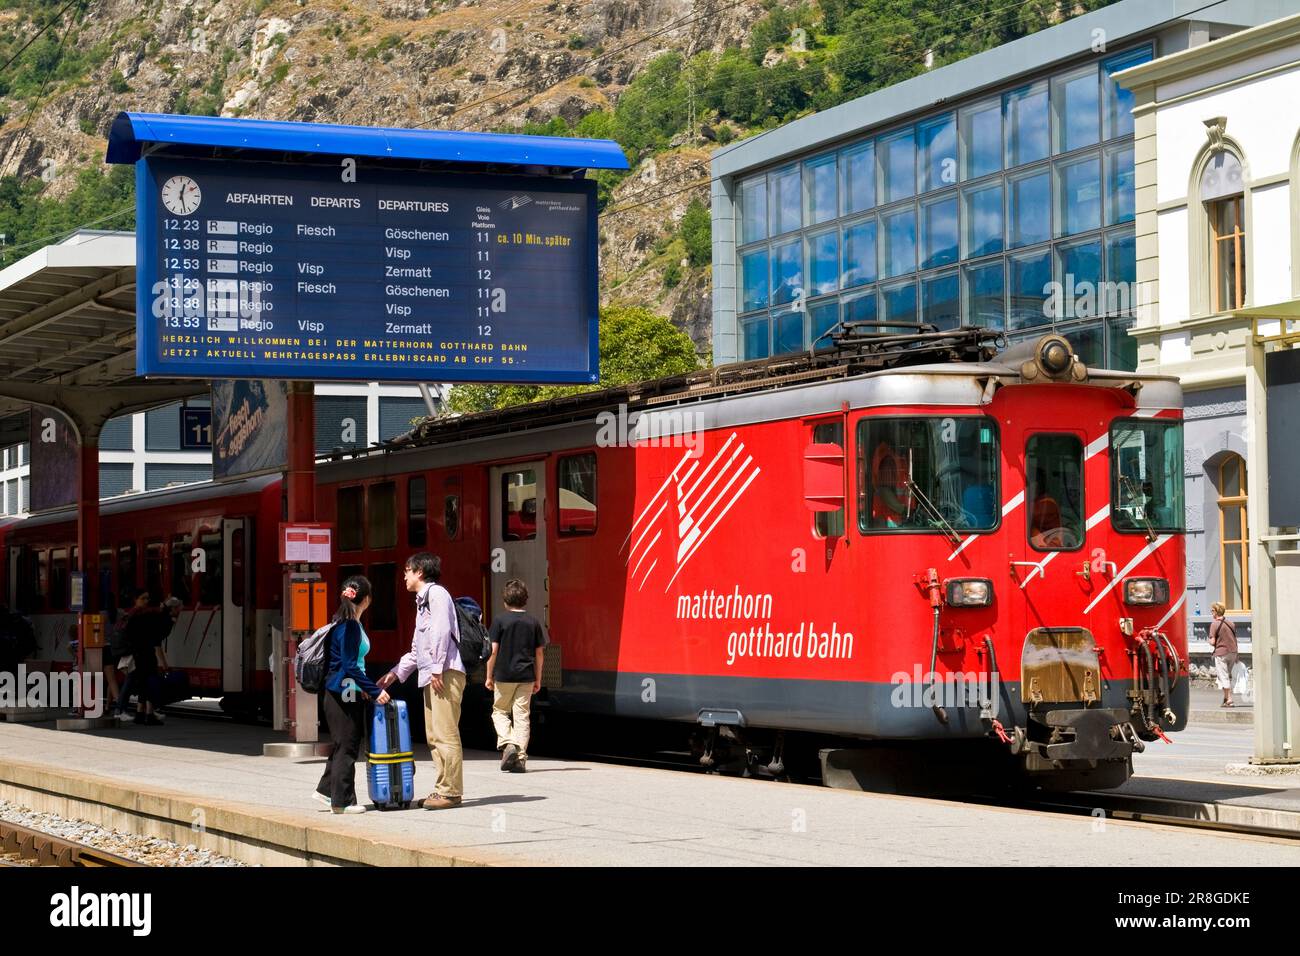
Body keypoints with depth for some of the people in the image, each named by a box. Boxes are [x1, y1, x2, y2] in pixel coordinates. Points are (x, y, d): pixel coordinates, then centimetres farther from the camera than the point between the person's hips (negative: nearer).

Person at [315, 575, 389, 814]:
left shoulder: (352, 624, 12)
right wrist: (375, 691, -19)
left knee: (345, 745, 17)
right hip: (343, 694, -10)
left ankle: (326, 789, 25)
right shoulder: (348, 626, -18)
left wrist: (361, 687, 18)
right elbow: (350, 667, -21)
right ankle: (342, 801, 4)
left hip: (349, 693, 10)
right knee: (347, 747, -2)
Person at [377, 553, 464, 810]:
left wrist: (437, 669, -19)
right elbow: (418, 648, 30)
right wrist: (396, 673, 26)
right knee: (434, 736, 10)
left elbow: (442, 632, -16)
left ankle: (451, 791, -11)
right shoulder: (422, 601, 26)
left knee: (445, 734, -11)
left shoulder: (436, 593, -5)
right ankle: (443, 788, 12)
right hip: (431, 675, 11)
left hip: (446, 673, -11)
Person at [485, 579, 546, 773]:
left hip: (504, 676, -2)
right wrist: (538, 679, 15)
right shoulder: (533, 622, 3)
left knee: (500, 711, 14)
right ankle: (521, 758, 2)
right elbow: (540, 653, 6)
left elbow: (493, 650, -7)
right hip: (526, 677, 2)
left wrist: (489, 676, 2)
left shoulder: (500, 620, -6)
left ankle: (507, 744, -8)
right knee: (522, 715, 6)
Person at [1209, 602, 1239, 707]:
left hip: (1221, 652, -6)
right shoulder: (1230, 623, 9)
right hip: (1232, 651, 6)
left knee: (1223, 676, -1)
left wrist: (1209, 641, 10)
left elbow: (1212, 642, -14)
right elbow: (1235, 640, 13)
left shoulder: (1215, 624, -10)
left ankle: (1228, 699, -5)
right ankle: (1226, 697, 20)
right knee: (1228, 675, 18)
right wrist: (1236, 656, 19)